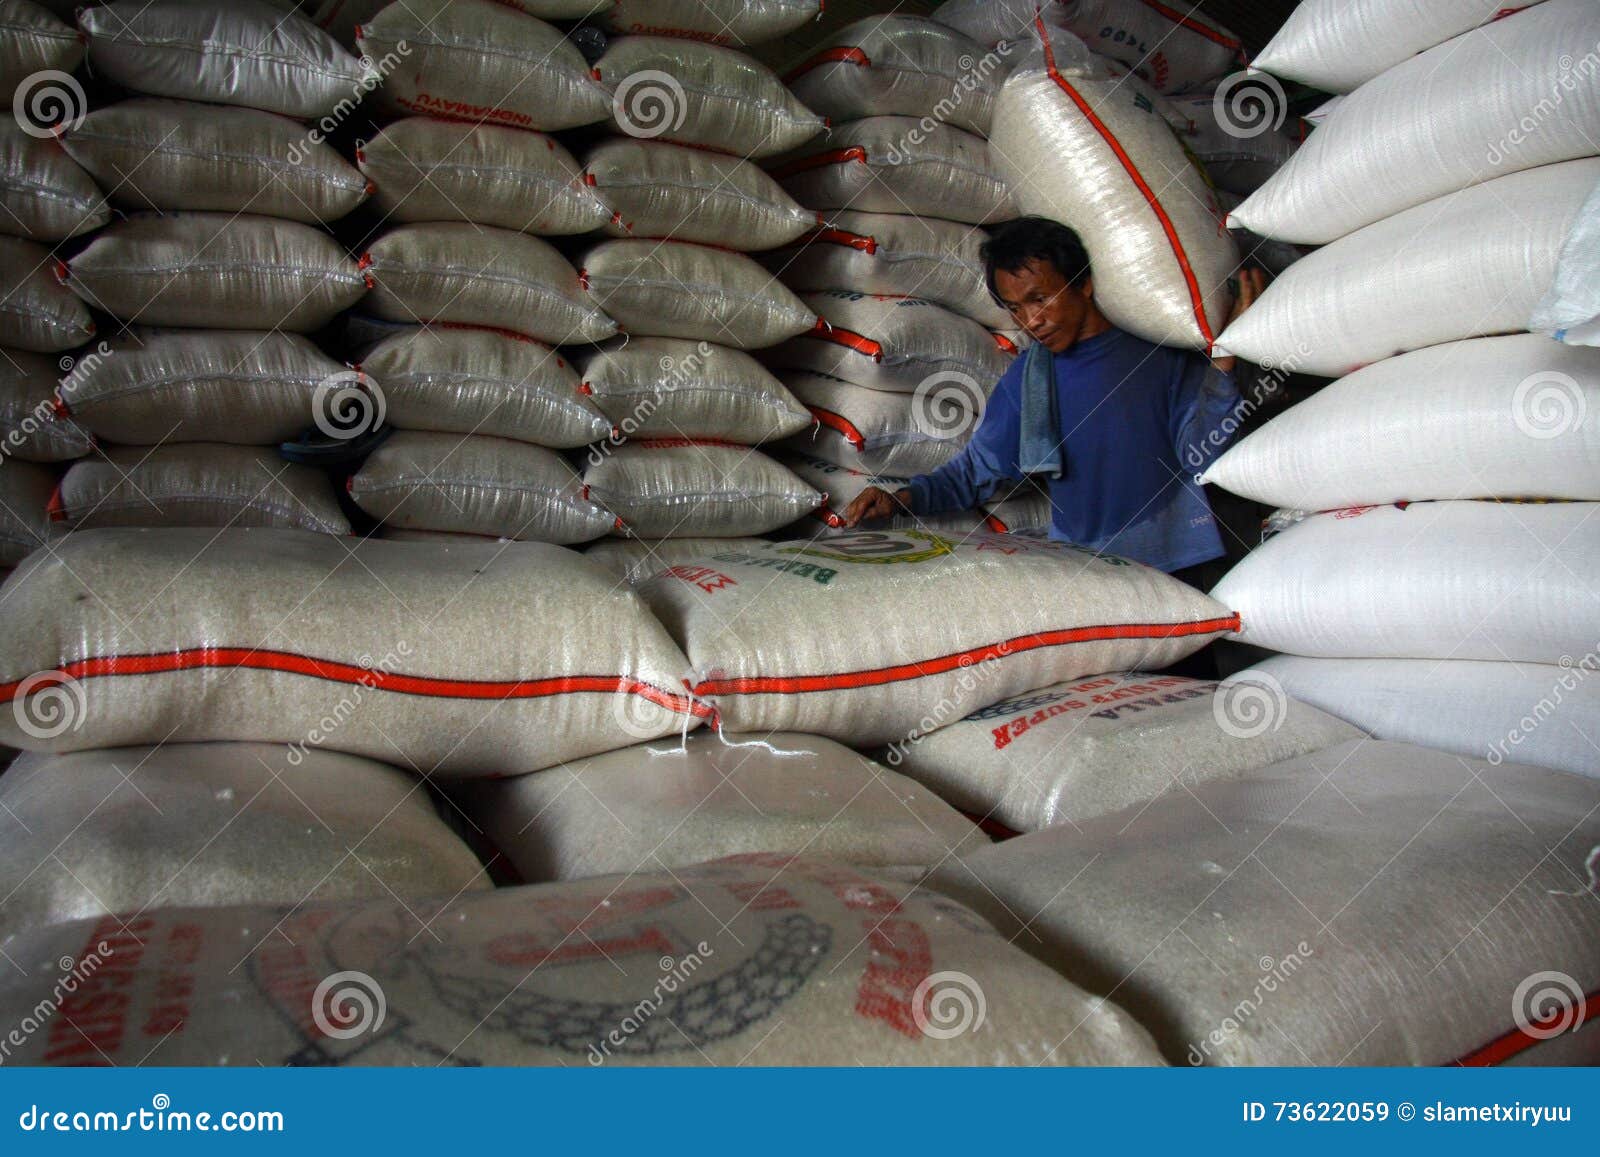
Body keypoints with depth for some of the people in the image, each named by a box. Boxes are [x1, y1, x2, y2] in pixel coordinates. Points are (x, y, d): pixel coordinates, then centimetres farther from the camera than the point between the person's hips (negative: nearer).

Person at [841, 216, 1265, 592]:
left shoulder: (1161, 353, 1)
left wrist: (1223, 358, -16)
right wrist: (901, 499, -2)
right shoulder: (1027, 377, 9)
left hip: (1173, 568, -2)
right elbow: (975, 470, 13)